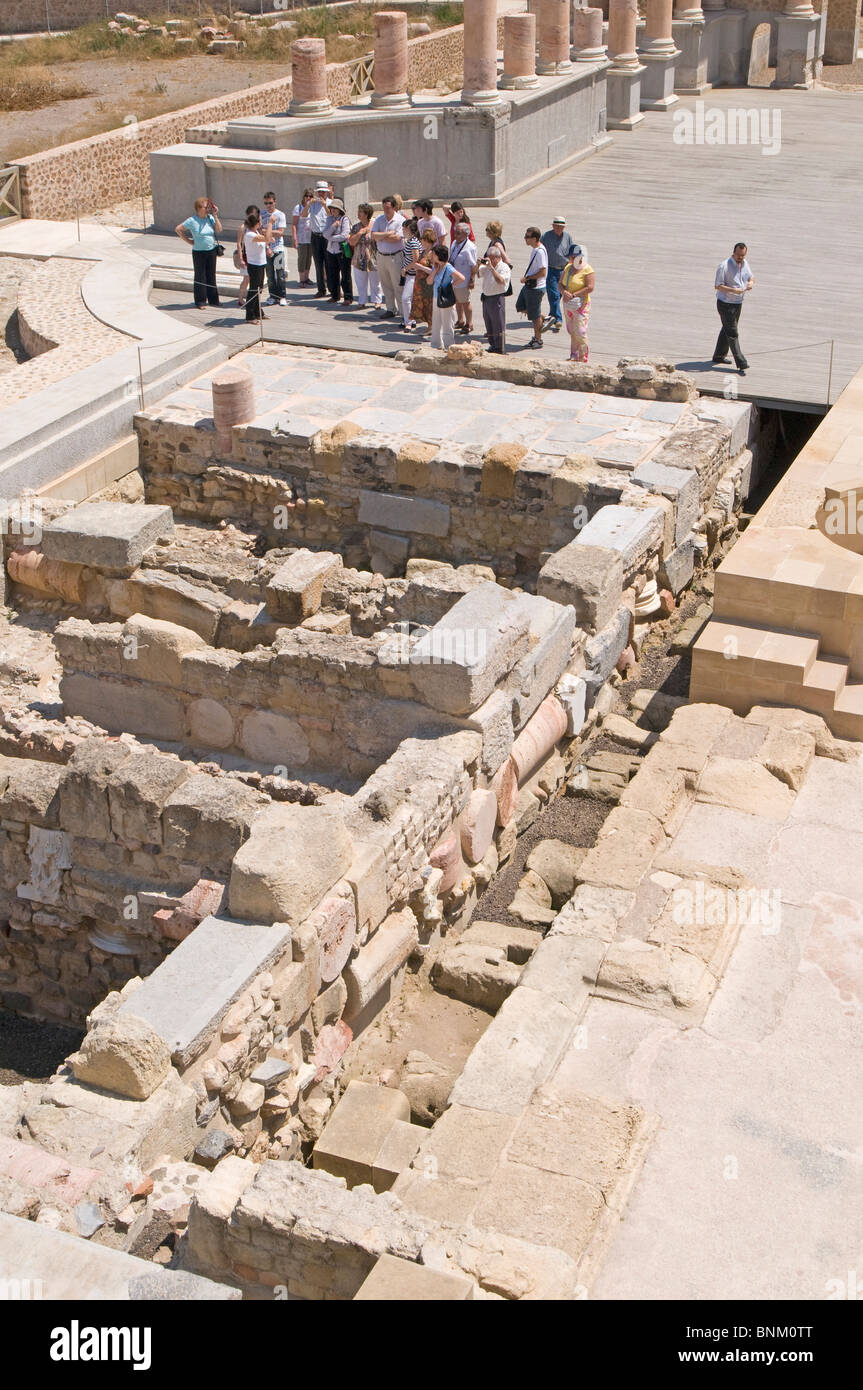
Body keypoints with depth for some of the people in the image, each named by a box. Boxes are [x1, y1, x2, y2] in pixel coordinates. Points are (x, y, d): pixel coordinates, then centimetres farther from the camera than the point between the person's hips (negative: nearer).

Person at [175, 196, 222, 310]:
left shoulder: (210, 218, 3)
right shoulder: (192, 220, -11)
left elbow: (219, 230, -5)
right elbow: (178, 229, -7)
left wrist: (215, 216, -9)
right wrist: (189, 241, -6)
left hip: (212, 251, 4)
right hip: (199, 252, -4)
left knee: (211, 276, 10)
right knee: (200, 277, 3)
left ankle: (213, 300, 19)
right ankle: (200, 302, 11)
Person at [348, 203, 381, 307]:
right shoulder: (356, 227, 6)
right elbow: (352, 242, -2)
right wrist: (359, 233, -11)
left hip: (373, 259, -3)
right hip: (359, 259, 3)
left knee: (375, 281, 7)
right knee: (361, 282, 8)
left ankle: (376, 300, 21)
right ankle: (362, 301, 19)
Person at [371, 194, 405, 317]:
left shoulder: (401, 220, -10)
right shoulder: (379, 219, 4)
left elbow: (397, 238, -20)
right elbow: (373, 236, -4)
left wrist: (380, 237, -9)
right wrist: (388, 234, -15)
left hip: (395, 256, -6)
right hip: (381, 255, 6)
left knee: (398, 286, -5)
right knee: (386, 285, 13)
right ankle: (390, 310, 24)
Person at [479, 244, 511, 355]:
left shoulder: (504, 267, -10)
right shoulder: (487, 267, 13)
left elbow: (501, 281, -27)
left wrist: (491, 267, -29)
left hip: (497, 299, -8)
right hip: (486, 298, 8)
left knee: (498, 325, -3)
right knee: (488, 324, 15)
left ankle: (500, 349, 3)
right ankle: (492, 345, 27)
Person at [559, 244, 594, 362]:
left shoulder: (587, 269, -10)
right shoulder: (568, 267, 12)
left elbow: (590, 288, -19)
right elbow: (561, 283, 11)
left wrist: (573, 295, -21)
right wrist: (564, 292, -12)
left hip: (581, 305, -7)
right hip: (568, 304, 7)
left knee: (580, 332, -9)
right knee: (572, 332, 12)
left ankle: (582, 358, -2)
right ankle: (574, 356, 20)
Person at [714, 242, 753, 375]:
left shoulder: (745, 263, 4)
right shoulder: (724, 266, -19)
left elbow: (751, 277, 18)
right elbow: (717, 285, -19)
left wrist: (751, 282, -7)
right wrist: (734, 290, -30)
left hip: (738, 303, 8)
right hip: (725, 304, -8)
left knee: (727, 329, 20)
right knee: (732, 333, -8)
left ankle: (719, 355, 36)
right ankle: (741, 364, -10)